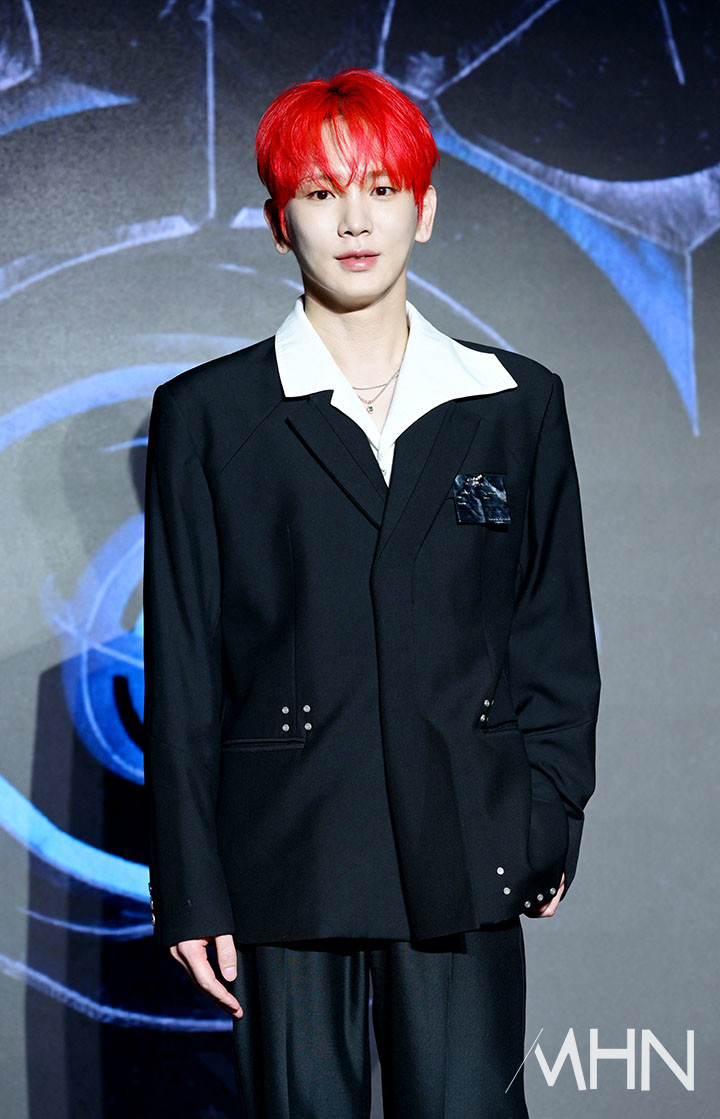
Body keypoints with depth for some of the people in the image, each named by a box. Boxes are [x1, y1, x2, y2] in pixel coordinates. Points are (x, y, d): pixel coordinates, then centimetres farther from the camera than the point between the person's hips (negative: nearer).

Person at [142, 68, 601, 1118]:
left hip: (466, 868, 1)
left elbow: (556, 639, 13)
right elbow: (182, 673, 3)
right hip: (288, 863, -1)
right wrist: (192, 891, -2)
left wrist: (548, 832, 5)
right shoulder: (208, 413, 4)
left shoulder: (519, 403, 9)